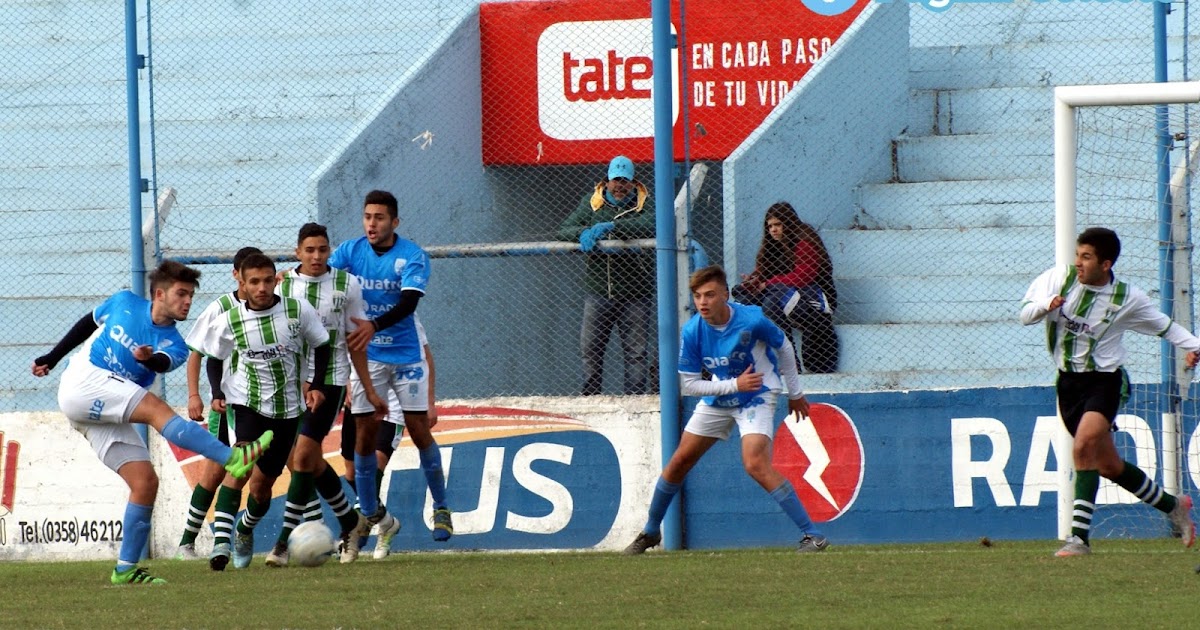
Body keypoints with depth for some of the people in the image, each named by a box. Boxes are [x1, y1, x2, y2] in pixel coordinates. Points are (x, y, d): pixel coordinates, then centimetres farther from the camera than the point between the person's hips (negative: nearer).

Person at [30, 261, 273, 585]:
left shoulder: (173, 345, 5)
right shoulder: (125, 303, 4)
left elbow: (163, 363, -19)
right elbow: (87, 324, 21)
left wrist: (151, 359, -43)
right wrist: (52, 358, 24)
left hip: (109, 415, 5)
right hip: (82, 384, -5)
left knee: (146, 482, -8)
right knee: (155, 408, -27)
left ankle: (126, 569, -1)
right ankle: (233, 458, -41)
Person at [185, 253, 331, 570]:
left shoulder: (298, 310, -7)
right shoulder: (229, 320, -7)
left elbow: (321, 345, 7)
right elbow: (213, 356, 7)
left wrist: (317, 385, -2)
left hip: (287, 407, 2)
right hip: (247, 401, -2)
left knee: (263, 480, 7)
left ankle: (246, 530, 39)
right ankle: (221, 539, -32)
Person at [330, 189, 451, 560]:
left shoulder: (412, 257, -13)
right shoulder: (350, 251, -4)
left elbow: (408, 302, -26)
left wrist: (374, 325, -42)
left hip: (405, 355, -2)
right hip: (366, 357, 2)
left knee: (419, 430, -1)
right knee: (365, 432, -1)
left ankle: (441, 509, 14)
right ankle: (369, 515, 10)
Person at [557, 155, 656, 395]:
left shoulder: (645, 204, 0)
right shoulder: (592, 202, 8)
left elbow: (651, 225, -22)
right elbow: (563, 231, 3)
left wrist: (612, 227, -28)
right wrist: (583, 233, -20)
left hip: (634, 293, -2)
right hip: (598, 291, 2)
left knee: (636, 352, -1)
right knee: (590, 348, 2)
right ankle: (589, 398, 10)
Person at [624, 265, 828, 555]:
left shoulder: (751, 321, -25)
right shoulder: (692, 332, -17)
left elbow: (784, 348, -5)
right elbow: (689, 385, -11)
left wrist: (795, 393, 5)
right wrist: (734, 385, -23)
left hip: (756, 398, -5)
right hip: (717, 399, 5)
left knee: (756, 465, -24)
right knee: (680, 461, 8)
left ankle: (813, 536, -22)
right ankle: (650, 531, 29)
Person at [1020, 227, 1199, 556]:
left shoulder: (1127, 298, -8)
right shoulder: (1059, 278, -4)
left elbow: (1163, 325, 7)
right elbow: (1026, 314, -3)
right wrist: (1046, 305, -24)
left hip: (1103, 380, -4)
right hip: (1068, 381, 5)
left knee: (1083, 447, -28)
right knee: (1109, 465, 13)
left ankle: (1079, 536, -28)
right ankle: (1173, 506, 34)